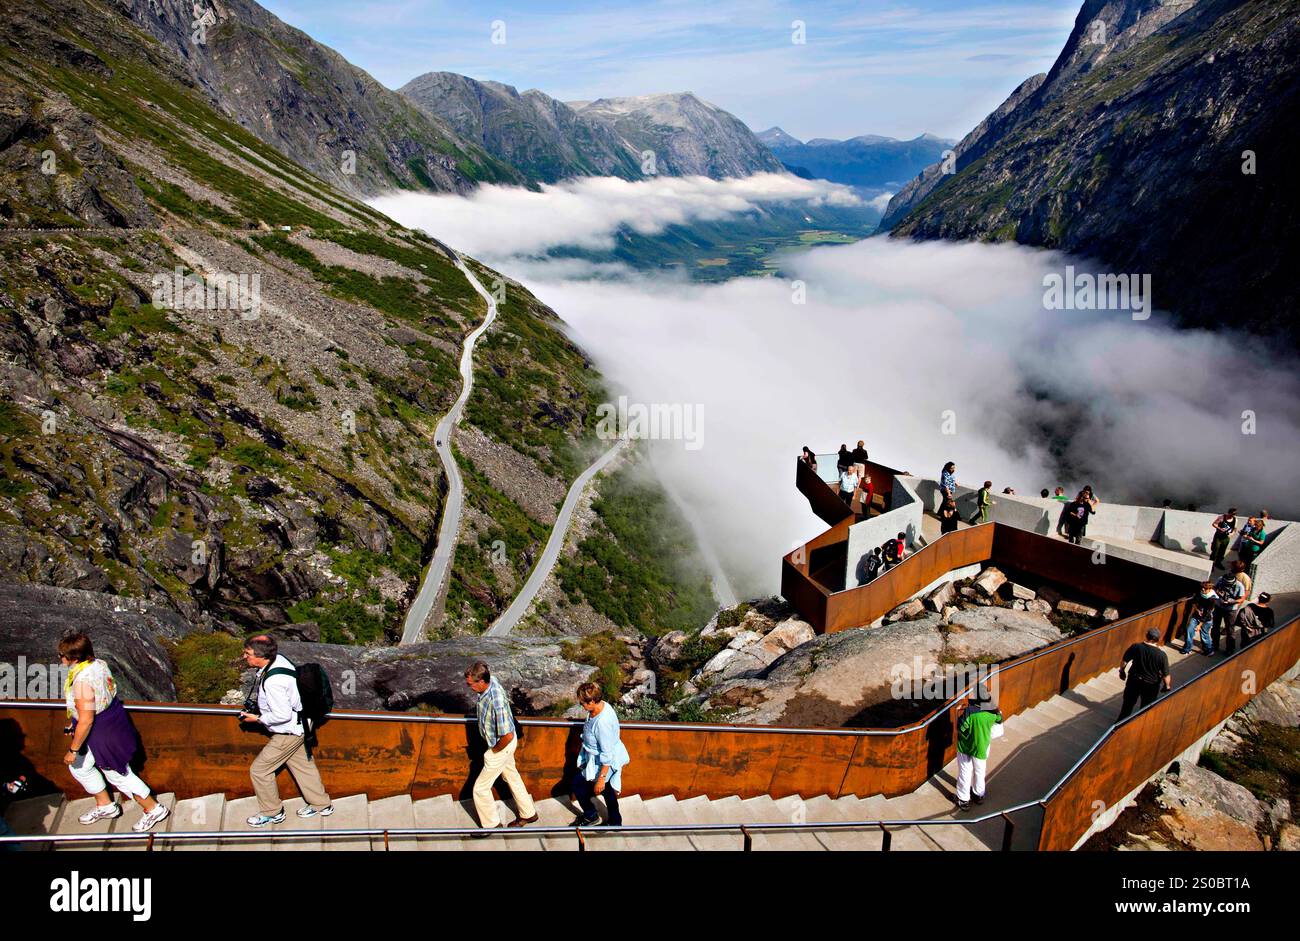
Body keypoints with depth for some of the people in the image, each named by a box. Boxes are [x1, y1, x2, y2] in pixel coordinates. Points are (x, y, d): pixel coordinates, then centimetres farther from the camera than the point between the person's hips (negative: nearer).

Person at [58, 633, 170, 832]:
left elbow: (86, 721, -29)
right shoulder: (99, 664, -6)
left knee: (119, 775, 10)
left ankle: (154, 809, 25)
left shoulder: (82, 681, -33)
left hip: (104, 736, -9)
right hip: (113, 723, 9)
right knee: (79, 767, 25)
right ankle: (105, 805, 42)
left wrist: (73, 749, -16)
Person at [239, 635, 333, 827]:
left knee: (260, 769, 5)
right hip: (298, 726, 9)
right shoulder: (278, 659, -6)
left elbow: (282, 715, -29)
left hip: (288, 732, -9)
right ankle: (321, 805, 38)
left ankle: (272, 812, 24)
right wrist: (254, 705, 8)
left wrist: (257, 719, -14)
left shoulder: (273, 682, -34)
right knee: (303, 765, 22)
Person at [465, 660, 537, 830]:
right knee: (512, 776, 26)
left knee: (481, 788, 8)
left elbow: (508, 736, -37)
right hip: (506, 742, 9)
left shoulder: (496, 702, -40)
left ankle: (492, 824, 29)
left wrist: (494, 750, -16)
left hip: (502, 745, -9)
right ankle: (528, 814, 45)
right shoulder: (490, 680, -15)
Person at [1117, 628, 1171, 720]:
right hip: (1151, 685, -2)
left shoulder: (1136, 647, -19)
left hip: (1134, 680, 2)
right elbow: (1166, 674, -15)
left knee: (1128, 703, 23)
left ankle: (1120, 722, 38)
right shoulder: (1162, 655, -23)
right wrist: (1167, 686, 3)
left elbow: (1124, 661, -9)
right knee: (1145, 708, 21)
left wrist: (1122, 671, 11)